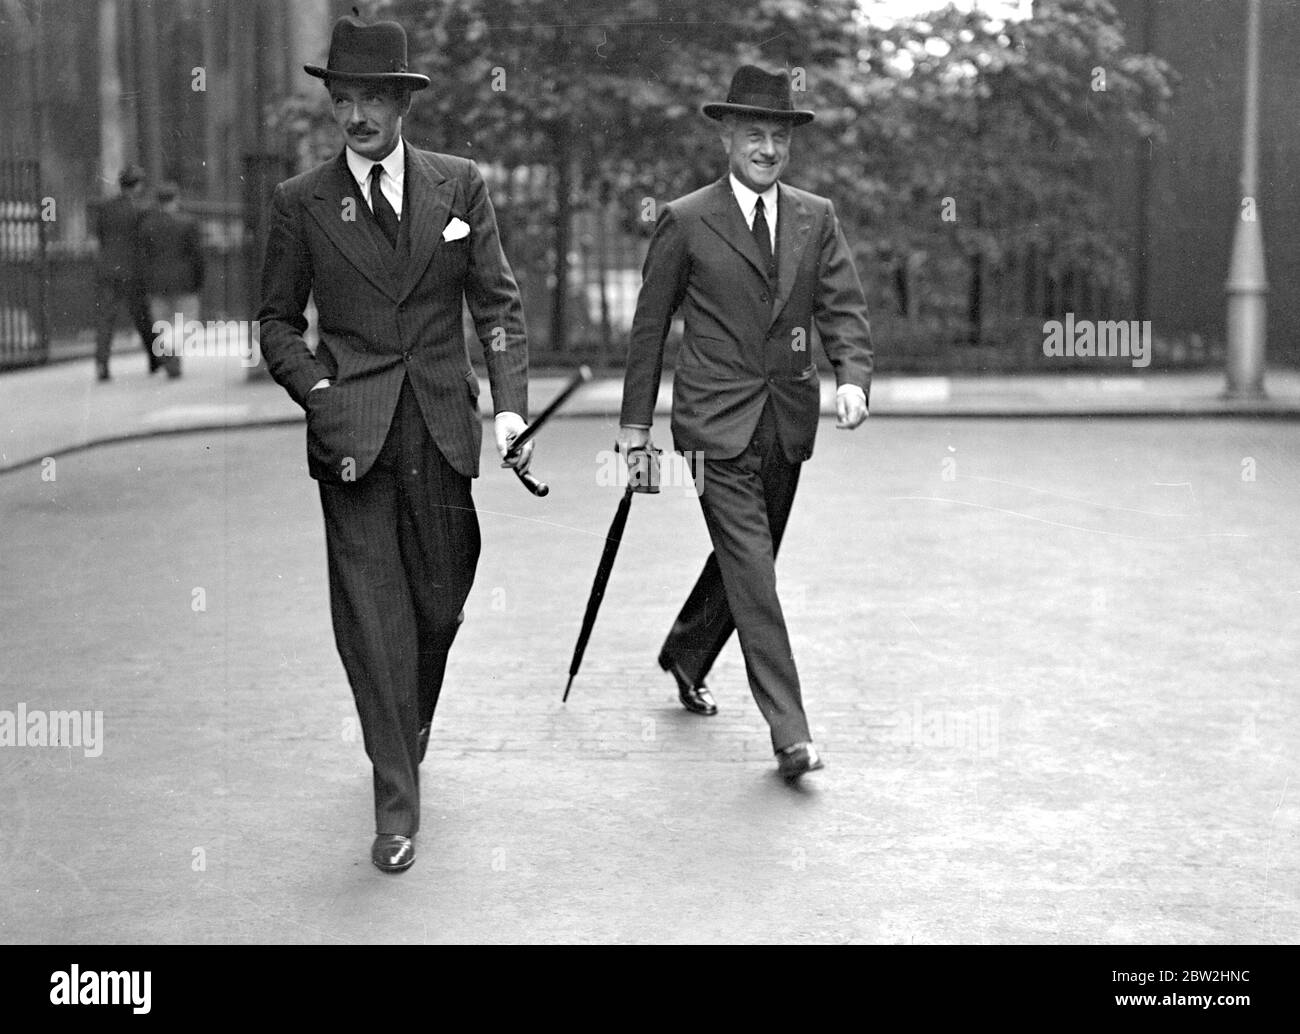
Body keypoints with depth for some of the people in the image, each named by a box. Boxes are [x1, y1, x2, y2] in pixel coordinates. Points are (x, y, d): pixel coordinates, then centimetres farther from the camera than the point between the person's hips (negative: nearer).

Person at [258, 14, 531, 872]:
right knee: (373, 618, -6)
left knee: (439, 605, 10)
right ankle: (397, 803, 0)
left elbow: (498, 303, 6)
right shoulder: (302, 203, 3)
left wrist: (512, 406, -6)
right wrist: (320, 392, -6)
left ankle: (412, 731, 40)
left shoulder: (458, 185, 5)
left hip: (441, 429, 2)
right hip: (354, 437, -1)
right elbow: (278, 321, 10)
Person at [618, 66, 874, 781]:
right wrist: (636, 420, 4)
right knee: (752, 570, -11)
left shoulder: (816, 218, 9)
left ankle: (686, 656, 42)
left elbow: (845, 309, 3)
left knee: (746, 557, 16)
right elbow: (650, 323, 3)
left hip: (788, 420, 5)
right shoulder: (685, 221, -2)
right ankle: (789, 732, -11)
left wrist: (852, 377, -17)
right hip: (717, 421, -5)